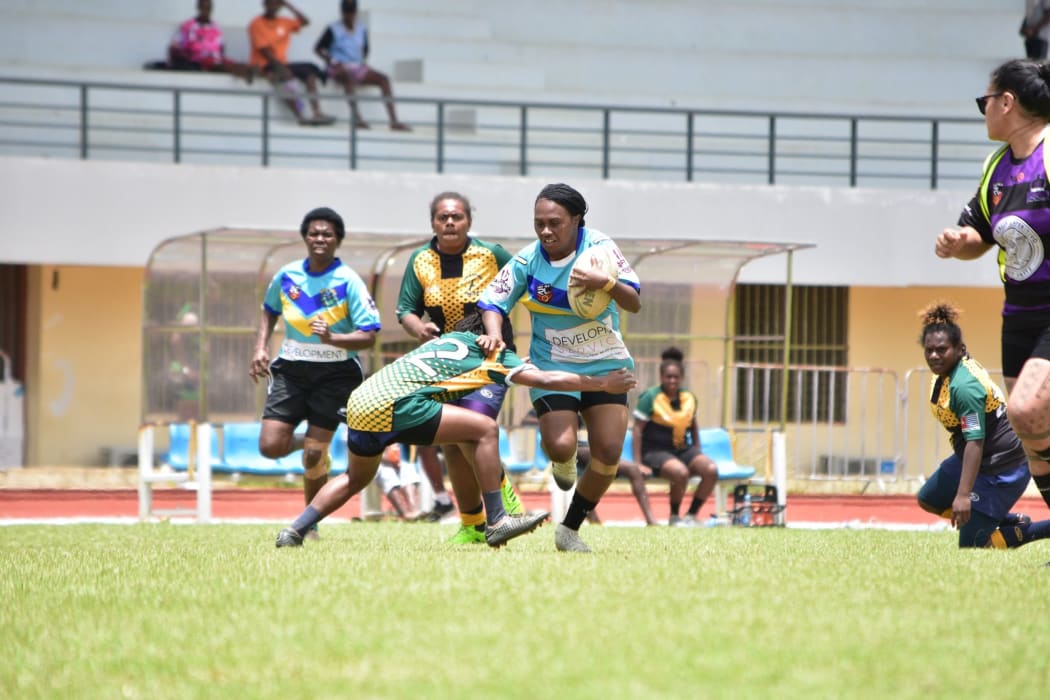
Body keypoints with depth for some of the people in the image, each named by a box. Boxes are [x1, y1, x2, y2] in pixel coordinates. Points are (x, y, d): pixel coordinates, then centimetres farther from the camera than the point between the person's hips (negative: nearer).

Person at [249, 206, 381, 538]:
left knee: (313, 456, -6)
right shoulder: (287, 275, 1)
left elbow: (369, 336, -13)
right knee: (271, 446, -9)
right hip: (290, 369, 4)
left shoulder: (348, 283, -11)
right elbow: (269, 310, 21)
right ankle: (305, 442, 27)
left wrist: (332, 338, -29)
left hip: (335, 372, -4)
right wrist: (261, 348, 7)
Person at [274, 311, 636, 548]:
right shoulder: (490, 353, 8)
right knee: (484, 429, -4)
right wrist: (602, 384, 10)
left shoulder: (447, 339, 28)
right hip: (392, 404, -8)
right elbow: (546, 380, 3)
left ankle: (293, 531, 21)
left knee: (355, 478, 30)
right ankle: (497, 523, -4)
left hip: (360, 401, 8)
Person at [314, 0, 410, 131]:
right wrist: (330, 61, -15)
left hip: (358, 68, 6)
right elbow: (318, 48, -2)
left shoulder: (362, 30, 10)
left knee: (383, 79, -17)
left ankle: (394, 121, -24)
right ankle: (356, 117, -50)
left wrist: (363, 62, 7)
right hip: (339, 69, -6)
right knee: (349, 75, -41)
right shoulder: (333, 30, -5)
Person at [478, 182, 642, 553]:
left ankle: (570, 528, 9)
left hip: (606, 364, 1)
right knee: (560, 446, -20)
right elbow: (492, 300, 0)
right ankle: (563, 461, 21)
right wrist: (493, 332, -21)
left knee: (609, 453, -9)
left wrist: (606, 282, -29)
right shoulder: (527, 261, -9)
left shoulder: (599, 246, -10)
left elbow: (634, 303, -10)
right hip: (553, 366, -1)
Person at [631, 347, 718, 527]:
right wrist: (637, 462, -13)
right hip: (655, 451, -6)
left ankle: (691, 515, -7)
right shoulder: (650, 397, -6)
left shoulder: (689, 398, 10)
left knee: (711, 470, -22)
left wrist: (699, 456, 17)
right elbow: (638, 429, -7)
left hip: (683, 449, 6)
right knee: (681, 472, -36)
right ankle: (674, 517, -12)